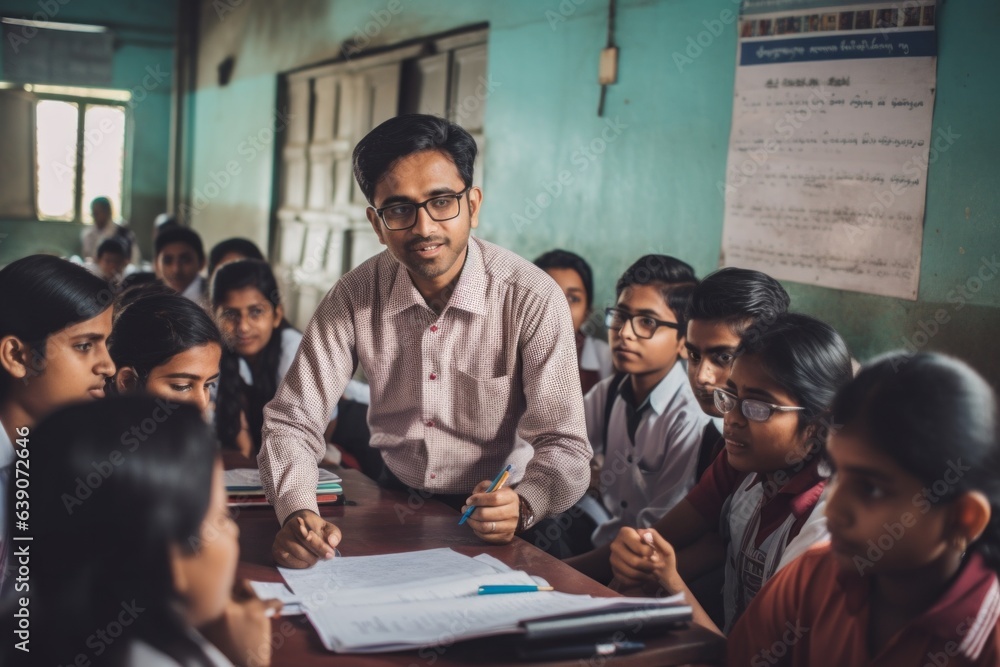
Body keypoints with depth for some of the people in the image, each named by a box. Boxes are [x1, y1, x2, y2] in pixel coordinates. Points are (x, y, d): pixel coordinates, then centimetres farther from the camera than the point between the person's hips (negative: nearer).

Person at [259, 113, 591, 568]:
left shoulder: (533, 299, -17)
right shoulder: (355, 296, -9)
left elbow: (564, 448, -16)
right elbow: (291, 421, -9)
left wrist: (522, 505, -38)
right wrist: (297, 512, -30)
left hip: (492, 529, -3)